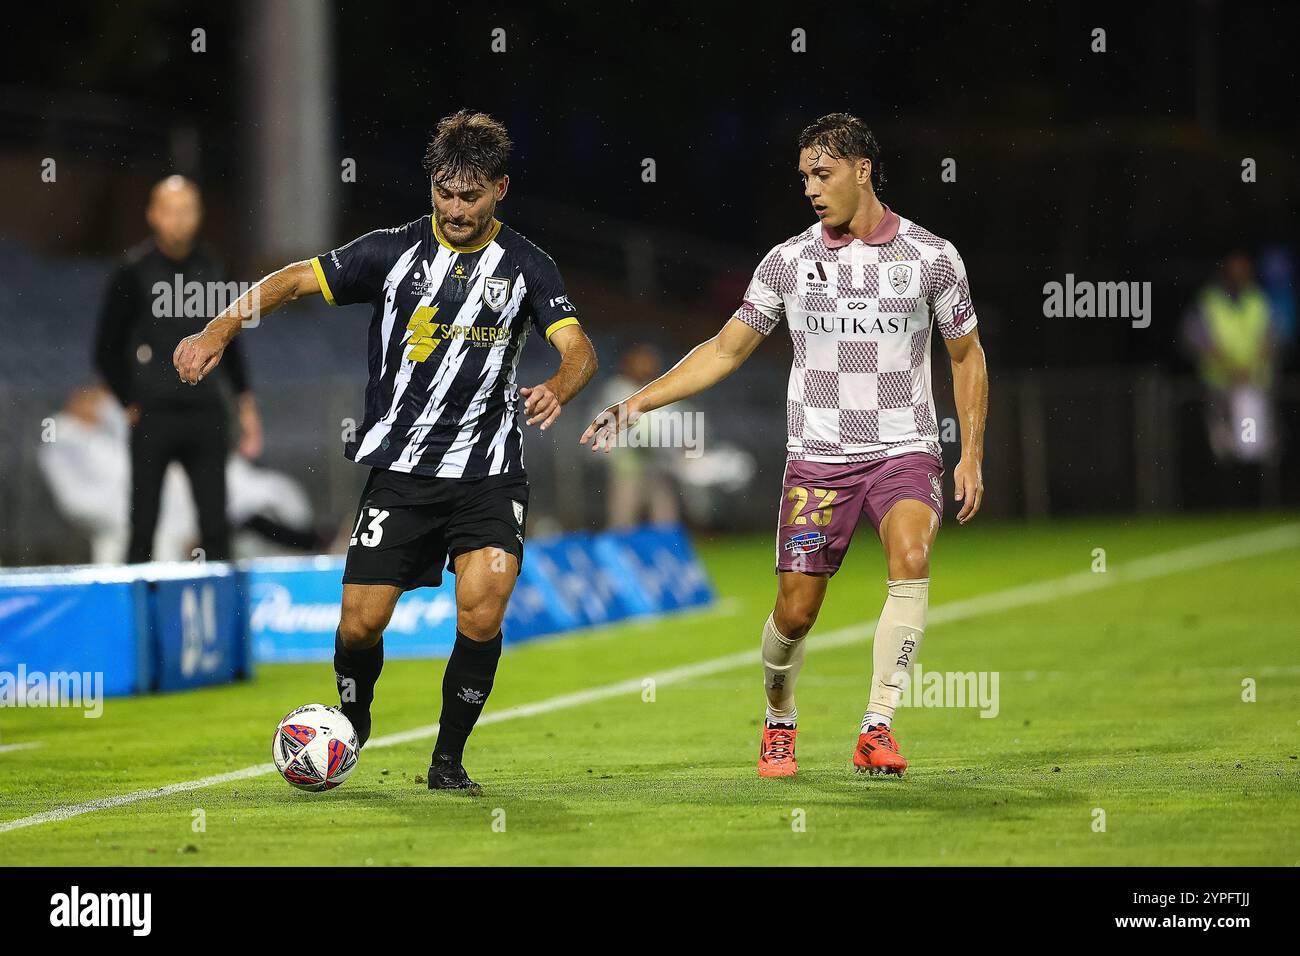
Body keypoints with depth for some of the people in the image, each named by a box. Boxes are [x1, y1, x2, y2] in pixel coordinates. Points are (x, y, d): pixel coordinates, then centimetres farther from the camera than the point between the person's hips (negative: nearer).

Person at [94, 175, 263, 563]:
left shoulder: (210, 269, 9)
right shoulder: (133, 273, -3)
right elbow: (106, 352, 1)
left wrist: (246, 403, 15)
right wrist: (131, 405, -2)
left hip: (206, 415, 3)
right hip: (153, 420, -3)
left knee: (215, 524, 1)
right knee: (143, 526, -1)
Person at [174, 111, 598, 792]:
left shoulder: (525, 266, 2)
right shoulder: (395, 251, 2)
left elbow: (580, 351, -8)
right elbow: (294, 280, 4)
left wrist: (557, 389, -31)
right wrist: (217, 332, -10)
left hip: (488, 472, -1)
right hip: (400, 469, 1)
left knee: (481, 610, -22)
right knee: (362, 622, -5)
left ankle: (448, 760, -3)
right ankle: (350, 726, 28)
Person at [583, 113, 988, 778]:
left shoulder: (931, 256, 0)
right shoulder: (788, 261, 3)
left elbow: (967, 357, 11)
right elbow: (726, 349, 10)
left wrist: (972, 455, 4)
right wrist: (638, 403, 3)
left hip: (905, 450, -1)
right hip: (817, 457, 1)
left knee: (911, 557, -29)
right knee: (795, 610, -3)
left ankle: (877, 728, -23)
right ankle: (779, 724, 27)